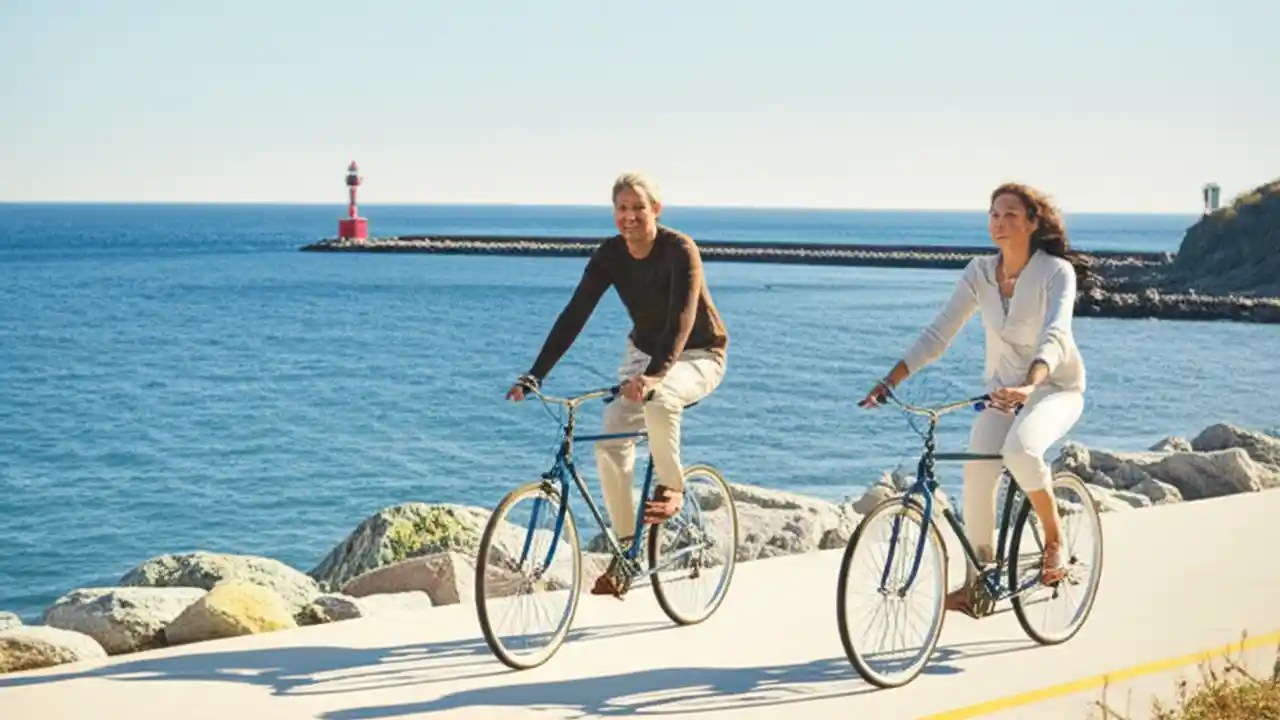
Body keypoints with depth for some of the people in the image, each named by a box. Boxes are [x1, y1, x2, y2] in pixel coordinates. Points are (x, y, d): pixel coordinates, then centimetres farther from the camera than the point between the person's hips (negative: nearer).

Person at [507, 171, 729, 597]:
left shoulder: (679, 250, -24)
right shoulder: (610, 255, -10)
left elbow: (682, 318, -37)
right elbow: (574, 315, -14)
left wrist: (653, 374, -53)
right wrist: (535, 375, -24)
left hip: (697, 356, -5)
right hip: (644, 352, 5)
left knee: (658, 399, -39)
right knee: (611, 445, -14)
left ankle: (671, 487, -14)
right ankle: (626, 550, -2)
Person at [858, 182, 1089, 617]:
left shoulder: (1056, 272, -18)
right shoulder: (980, 273, -6)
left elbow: (1054, 335, -34)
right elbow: (938, 334, -10)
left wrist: (1029, 385, -53)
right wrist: (889, 381, -22)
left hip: (1056, 387, -4)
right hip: (1002, 386, 4)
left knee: (1020, 449, -34)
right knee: (978, 470, -18)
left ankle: (1054, 539, -9)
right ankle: (979, 581, -5)